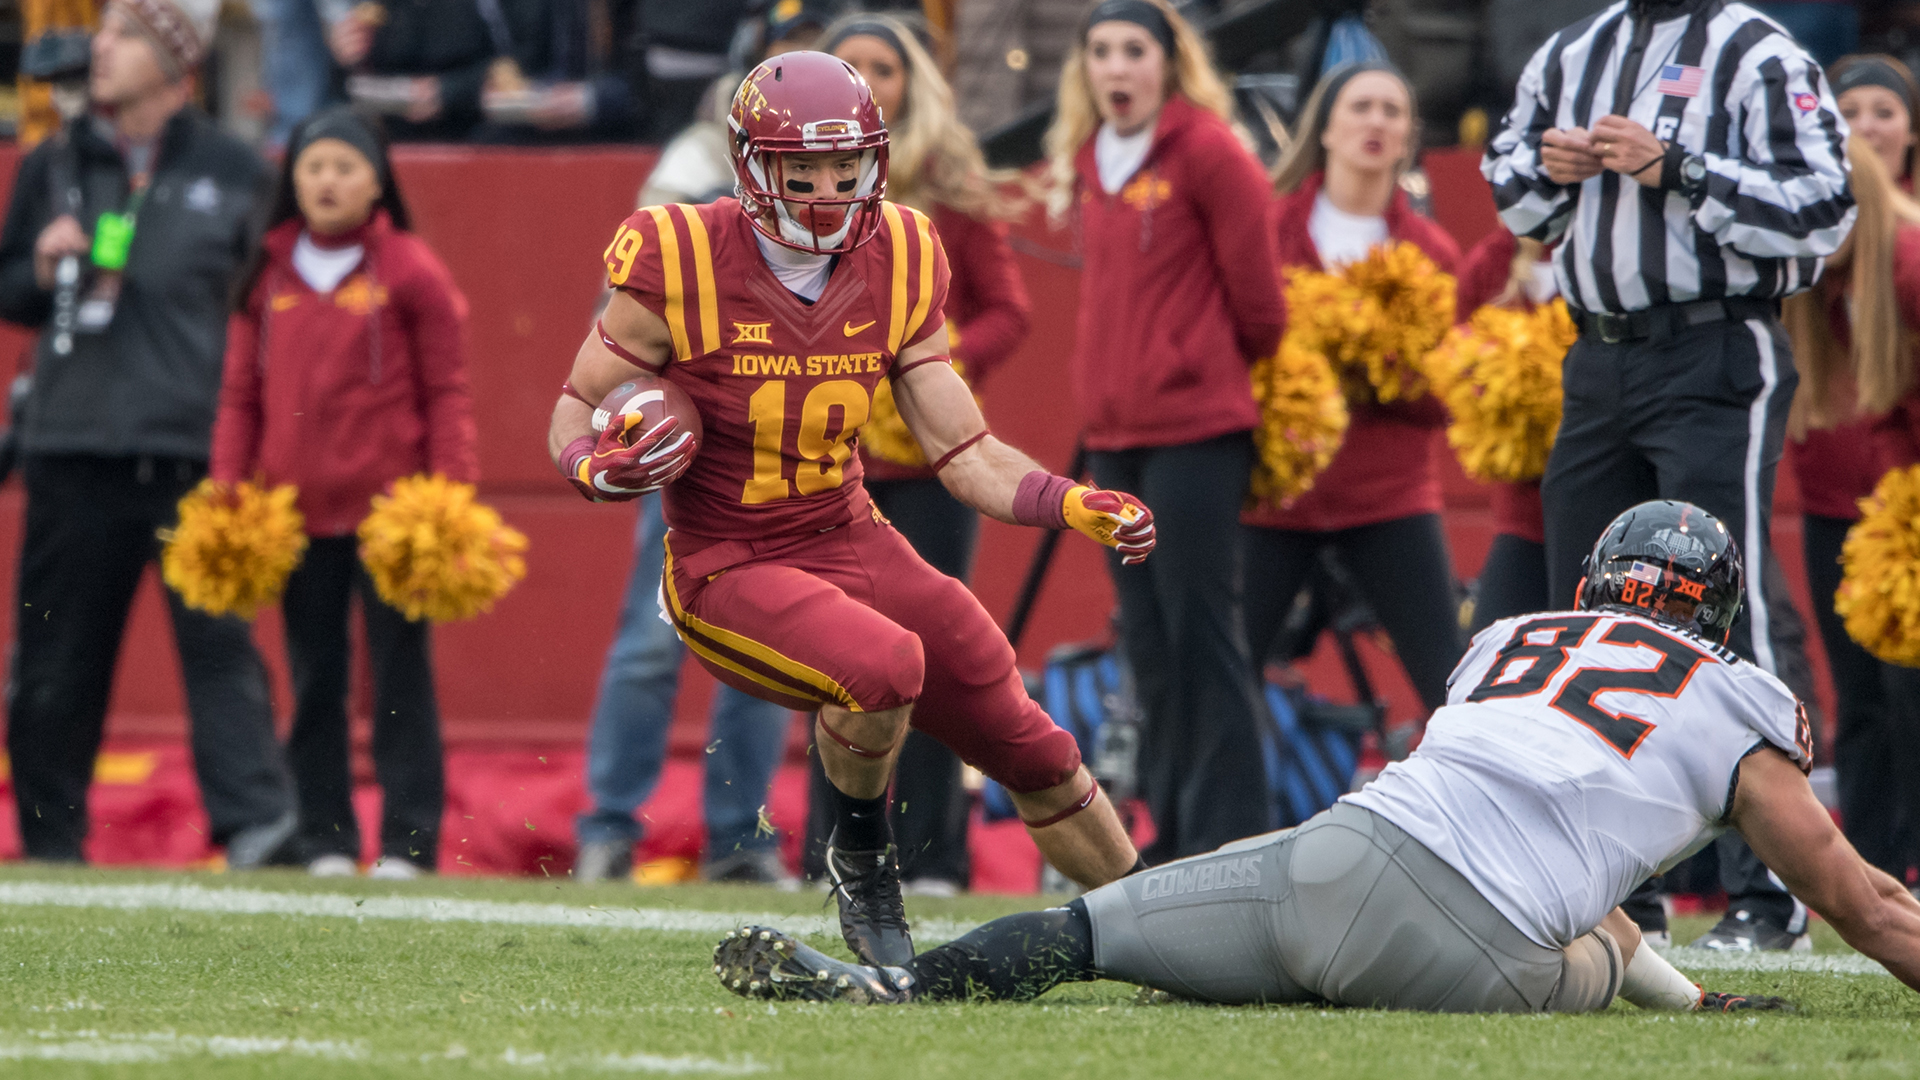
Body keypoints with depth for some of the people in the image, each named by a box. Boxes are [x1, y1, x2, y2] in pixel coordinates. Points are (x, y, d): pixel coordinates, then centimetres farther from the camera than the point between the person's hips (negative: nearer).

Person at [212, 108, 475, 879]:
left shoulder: (411, 272, -1)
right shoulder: (267, 276, 10)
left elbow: (446, 395, 0)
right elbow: (241, 396, 13)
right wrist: (227, 497, 6)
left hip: (389, 506, -4)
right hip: (297, 511, 4)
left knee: (400, 675, -1)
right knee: (313, 680, 7)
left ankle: (408, 843, 1)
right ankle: (326, 840, 12)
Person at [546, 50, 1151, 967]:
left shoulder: (895, 270, -3)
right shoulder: (682, 265, -17)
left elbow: (966, 455, 0)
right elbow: (574, 413, -6)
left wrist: (1075, 505, -16)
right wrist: (604, 469, -29)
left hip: (850, 542, 5)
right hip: (730, 573, -5)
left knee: (1033, 753, 8)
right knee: (883, 665, -35)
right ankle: (860, 858, -5)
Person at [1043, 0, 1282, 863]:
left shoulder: (1208, 153, -8)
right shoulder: (1088, 161, 12)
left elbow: (1255, 293, -5)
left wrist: (1223, 369, 8)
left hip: (1197, 429, -7)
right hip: (1114, 431, 7)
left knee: (1200, 630, -7)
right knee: (1148, 639, 9)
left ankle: (1231, 835, -5)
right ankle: (1175, 833, 14)